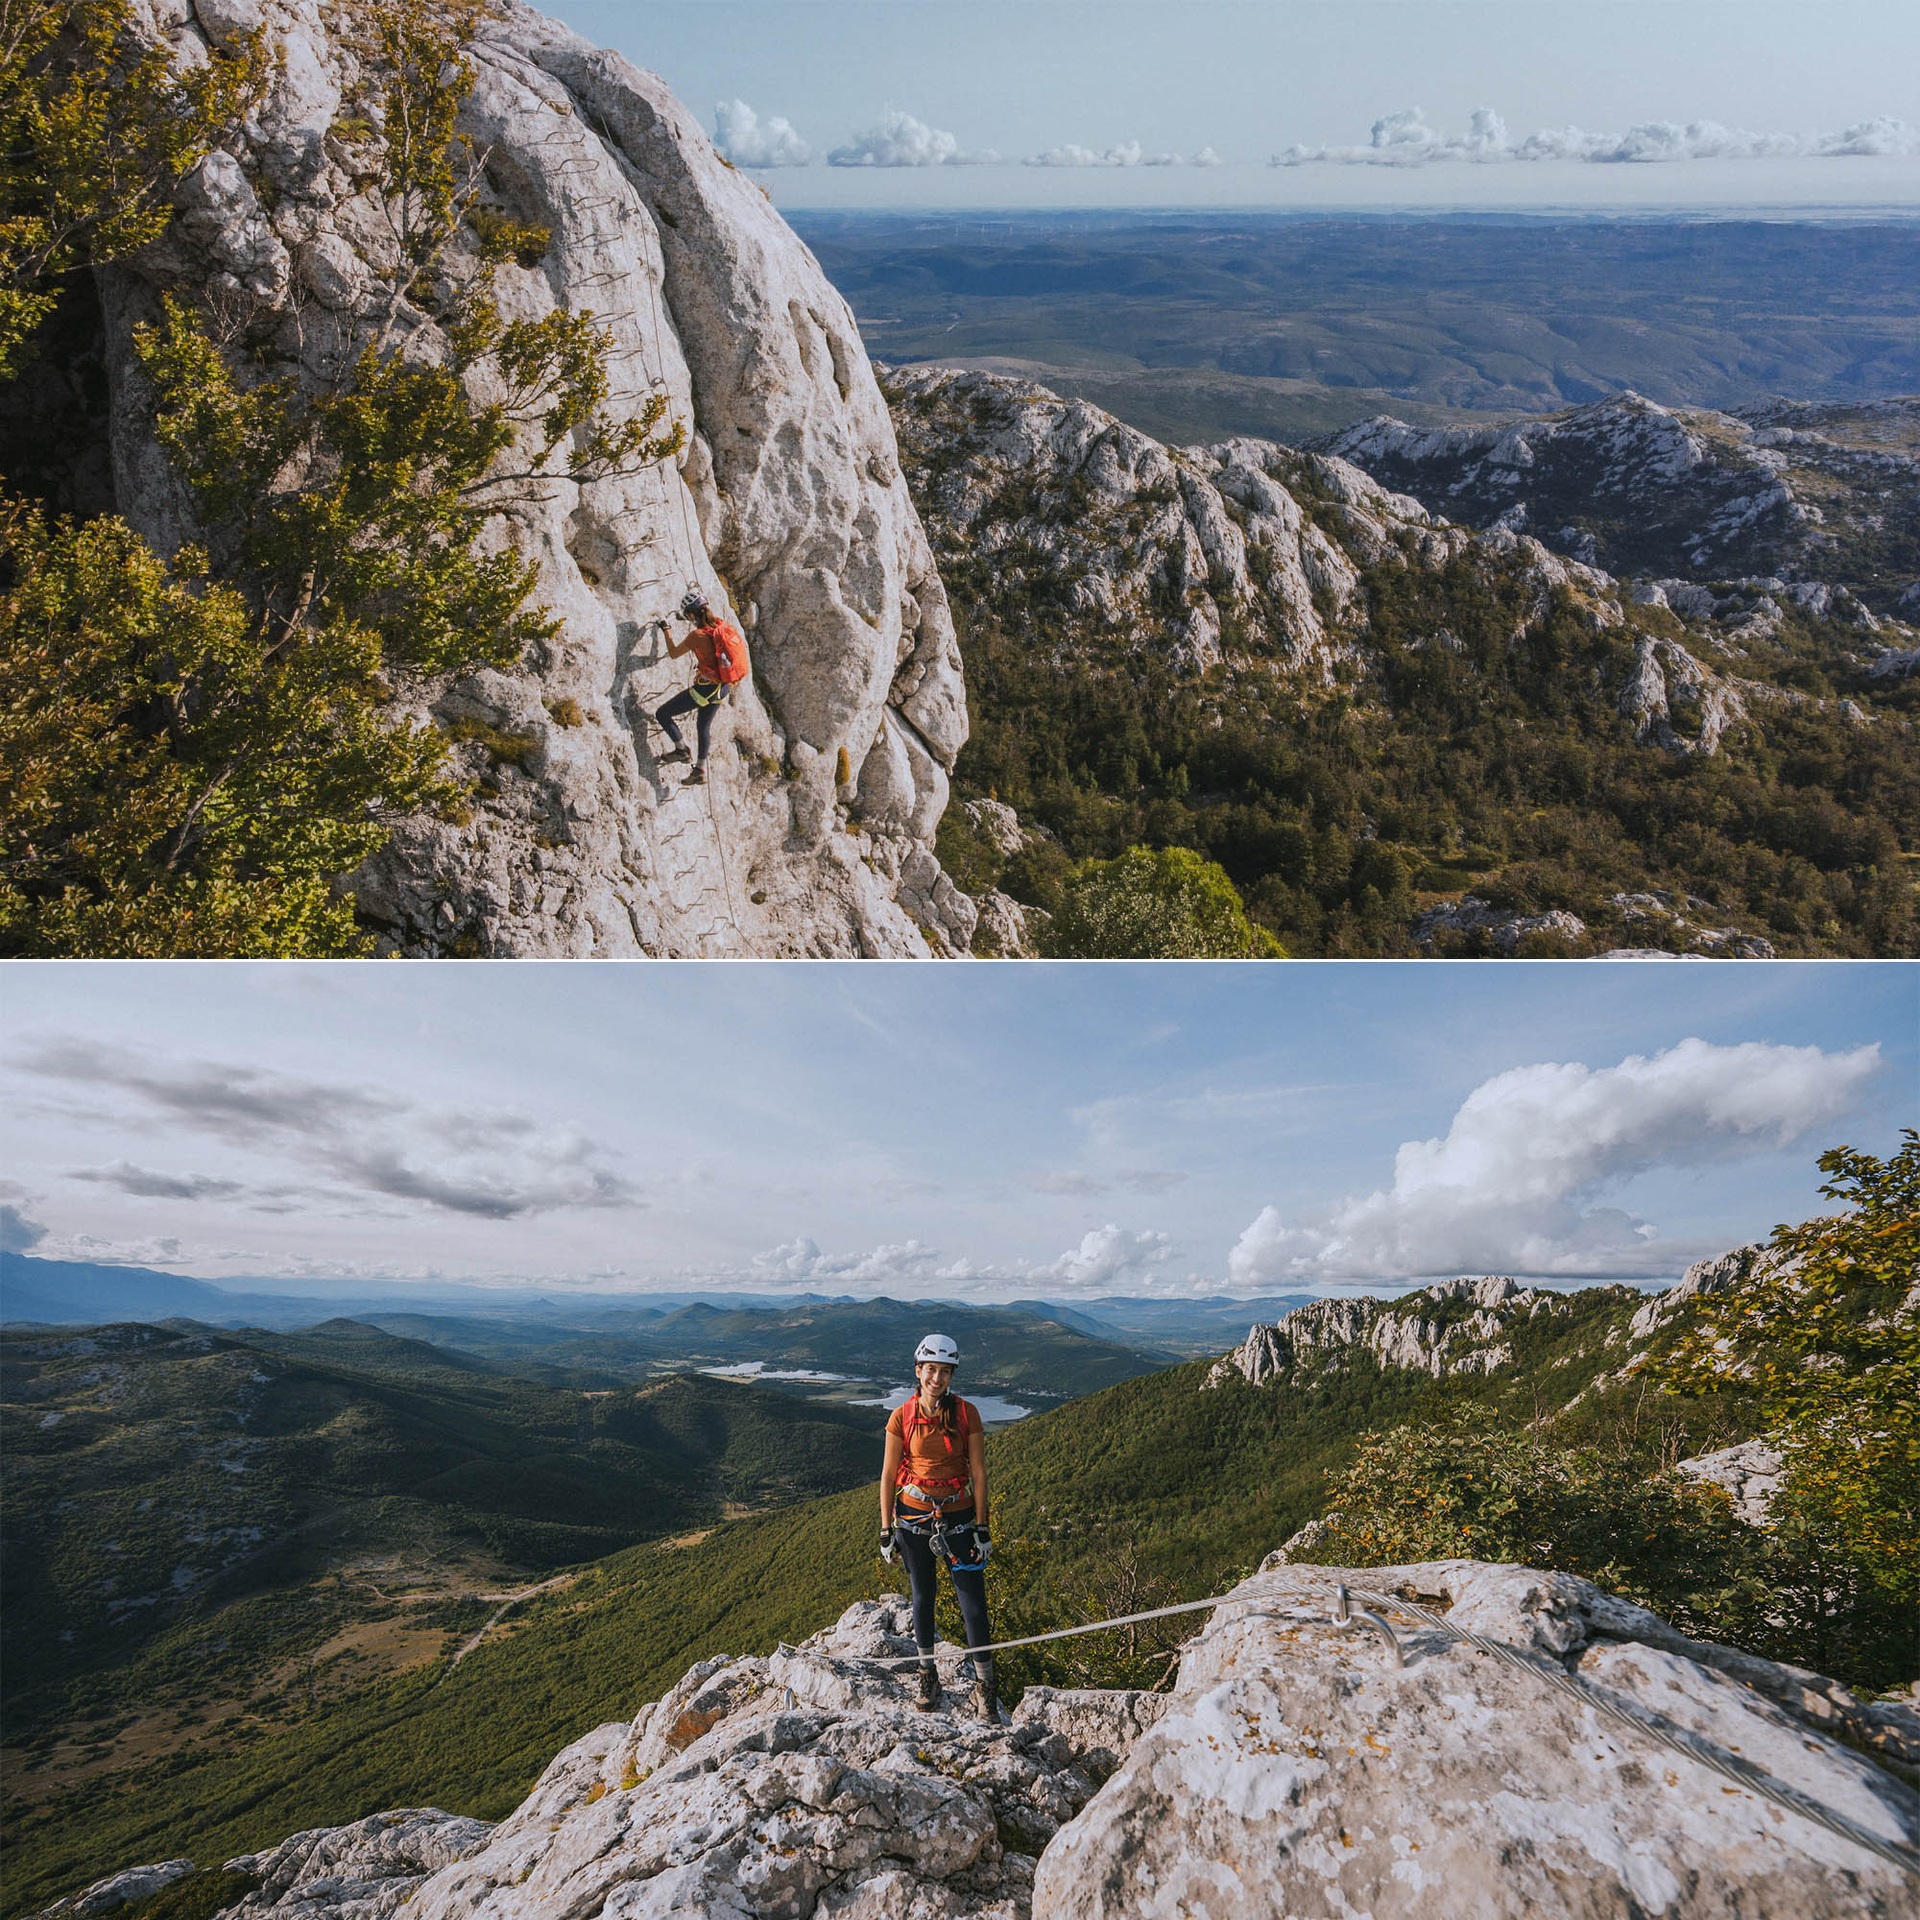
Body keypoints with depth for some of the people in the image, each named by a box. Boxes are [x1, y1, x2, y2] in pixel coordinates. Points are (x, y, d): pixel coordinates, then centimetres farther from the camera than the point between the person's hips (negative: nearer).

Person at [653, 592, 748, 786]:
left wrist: (666, 630, 11)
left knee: (662, 714, 4)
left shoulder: (697, 635, -20)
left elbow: (674, 654, -3)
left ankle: (681, 750, 10)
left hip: (706, 688, -8)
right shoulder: (723, 624, -3)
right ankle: (701, 771, 33)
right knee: (703, 725, 26)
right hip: (724, 687, 8)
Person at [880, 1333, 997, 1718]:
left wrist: (981, 1526, -5)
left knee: (974, 1604, -2)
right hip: (912, 1516, 0)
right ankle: (927, 1672, 32)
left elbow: (978, 1472, -3)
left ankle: (984, 1686, 10)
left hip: (958, 1517, 0)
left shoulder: (966, 1413, -6)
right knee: (922, 1596, 12)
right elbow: (889, 1474, 0)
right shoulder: (901, 1418, -6)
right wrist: (886, 1529, -1)